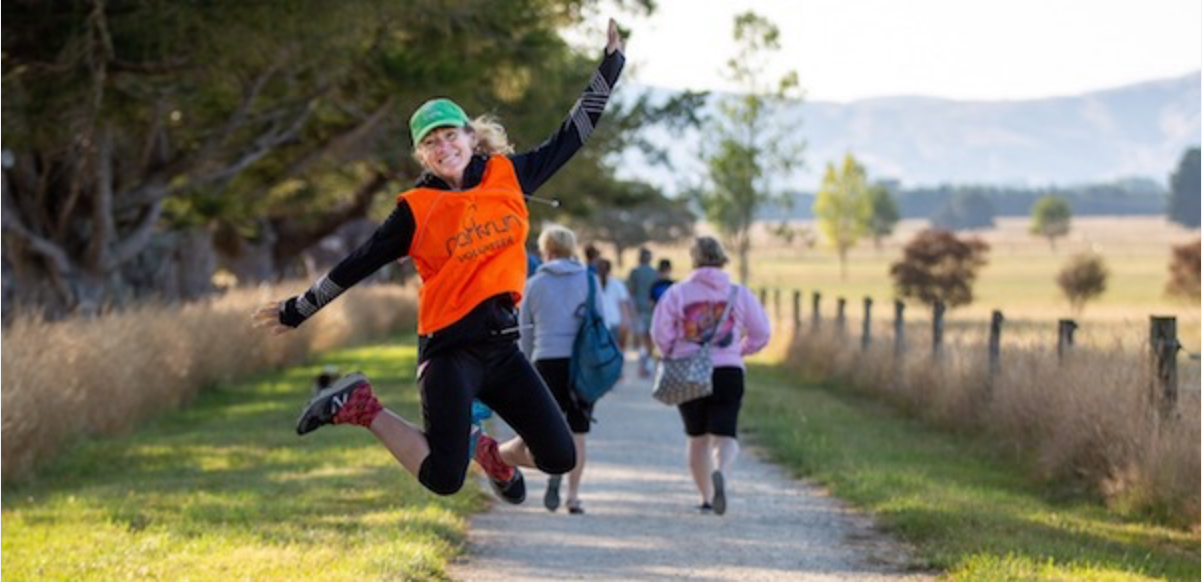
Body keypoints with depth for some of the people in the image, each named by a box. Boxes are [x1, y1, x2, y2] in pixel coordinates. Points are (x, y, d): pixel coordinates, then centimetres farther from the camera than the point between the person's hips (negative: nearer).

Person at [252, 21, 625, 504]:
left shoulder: (508, 176, 7)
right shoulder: (417, 209, -4)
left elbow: (571, 135, 14)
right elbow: (357, 265, 4)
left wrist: (610, 65, 13)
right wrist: (298, 310, 8)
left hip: (502, 344, 5)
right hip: (451, 347, -5)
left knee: (559, 458, -2)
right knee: (443, 478, -17)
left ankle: (491, 452, 30)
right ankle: (362, 407, 6)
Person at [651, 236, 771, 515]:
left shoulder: (677, 292, 0)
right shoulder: (739, 294, 4)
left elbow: (660, 334, -5)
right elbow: (761, 334, 7)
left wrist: (673, 355, 14)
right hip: (728, 372, -1)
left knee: (698, 438, 15)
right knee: (725, 436, -5)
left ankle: (706, 497, 20)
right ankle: (721, 473, -36)